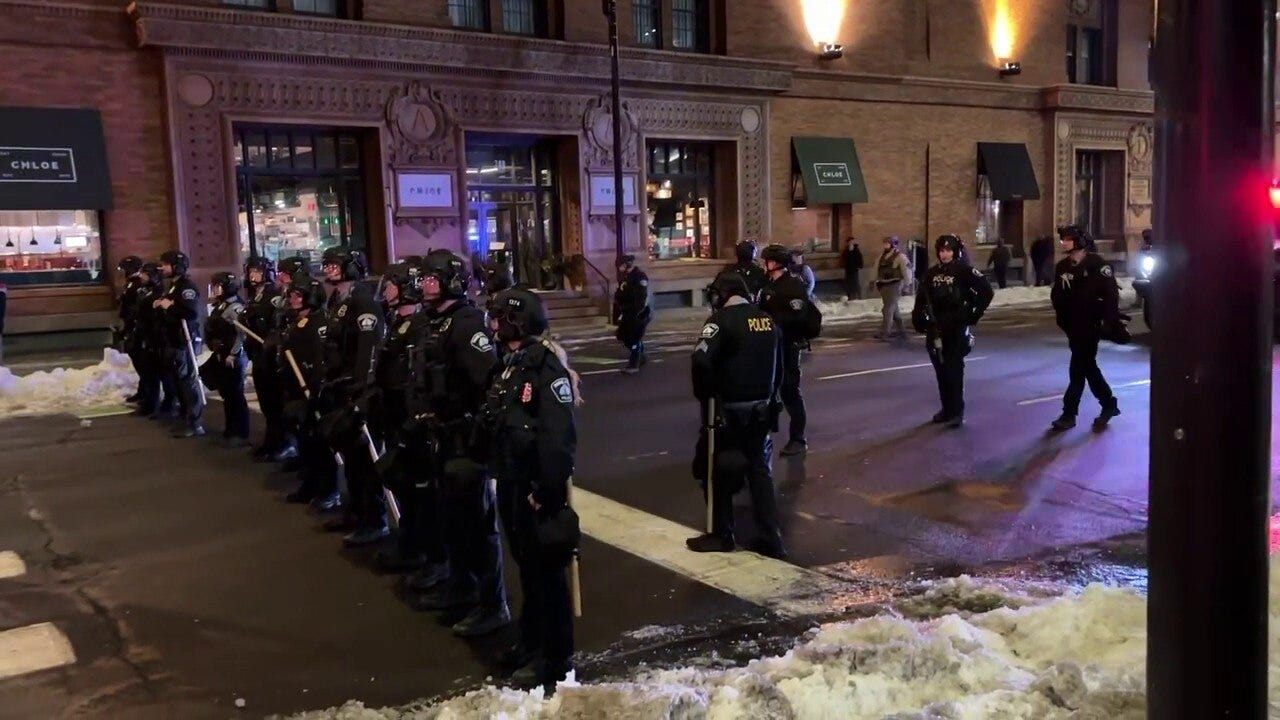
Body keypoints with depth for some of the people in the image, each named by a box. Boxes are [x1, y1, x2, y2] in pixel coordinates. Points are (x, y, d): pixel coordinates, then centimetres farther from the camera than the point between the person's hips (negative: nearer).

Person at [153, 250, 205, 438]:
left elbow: (193, 311, -31)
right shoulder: (172, 286, 17)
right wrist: (160, 306, 7)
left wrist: (170, 306, -22)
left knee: (188, 381, -9)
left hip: (185, 342, -11)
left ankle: (195, 425, -8)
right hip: (173, 341, 11)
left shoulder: (187, 287, -15)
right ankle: (186, 415, 27)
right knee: (177, 380, 16)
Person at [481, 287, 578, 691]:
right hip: (512, 481, 9)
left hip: (536, 486, -9)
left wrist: (550, 490, -24)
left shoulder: (546, 368, -18)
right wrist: (500, 473, 17)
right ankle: (533, 642, 34)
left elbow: (559, 437, -23)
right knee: (527, 565, 20)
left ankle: (556, 658, 11)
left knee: (546, 569, 0)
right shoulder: (510, 363, 11)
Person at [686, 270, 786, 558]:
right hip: (761, 408, 7)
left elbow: (702, 360, -27)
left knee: (716, 469, 9)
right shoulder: (768, 320, 8)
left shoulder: (723, 319, -14)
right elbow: (778, 367, 14)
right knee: (760, 470, 13)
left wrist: (704, 395, -13)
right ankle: (769, 538, 12)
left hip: (728, 408, -6)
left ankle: (721, 535, 18)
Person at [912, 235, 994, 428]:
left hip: (957, 328, -5)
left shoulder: (965, 271, -7)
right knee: (941, 370, 10)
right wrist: (918, 318, 8)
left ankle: (957, 412, -2)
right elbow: (921, 297, 18)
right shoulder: (932, 273, 9)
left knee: (954, 370, -7)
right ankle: (947, 409, 21)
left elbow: (986, 292, -10)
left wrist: (974, 315, -10)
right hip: (936, 328, 5)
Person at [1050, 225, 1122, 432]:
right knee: (1088, 366, 15)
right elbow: (1057, 296, 10)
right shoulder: (1063, 267, 7)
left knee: (1078, 368, -7)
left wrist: (1110, 320, -14)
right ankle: (1109, 405, 31)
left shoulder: (1096, 263, -11)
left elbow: (1111, 293, -12)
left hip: (1091, 326, -7)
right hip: (1073, 326, 7)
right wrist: (1063, 320, 2)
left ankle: (1069, 414, -3)